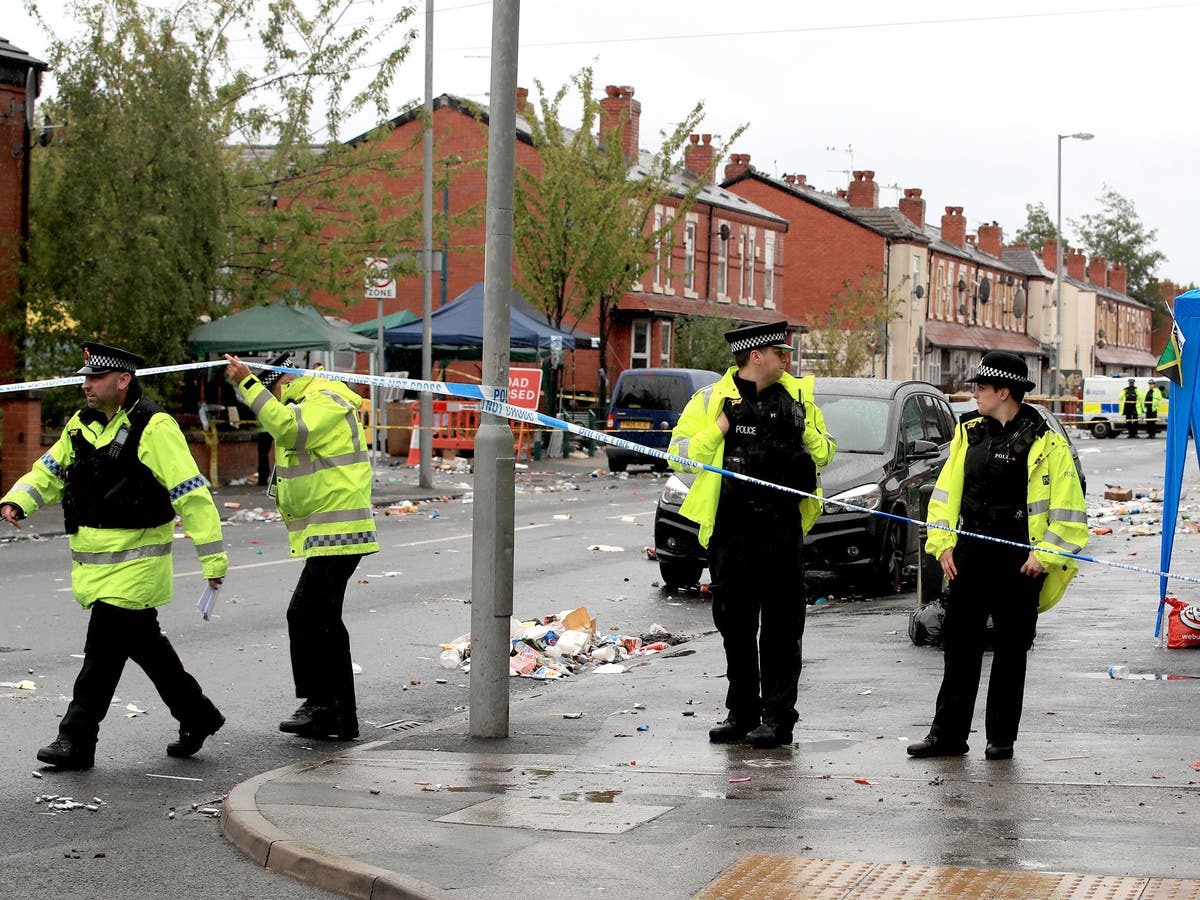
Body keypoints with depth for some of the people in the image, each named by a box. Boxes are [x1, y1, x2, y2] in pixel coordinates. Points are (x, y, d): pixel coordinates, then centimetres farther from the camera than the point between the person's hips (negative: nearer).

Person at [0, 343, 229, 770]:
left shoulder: (155, 428, -13)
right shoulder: (81, 425, 11)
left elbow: (192, 493, -14)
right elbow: (50, 471, 21)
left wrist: (213, 558, -15)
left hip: (134, 561, -8)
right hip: (93, 561, 8)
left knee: (103, 650, -8)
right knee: (143, 643, 16)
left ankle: (77, 740, -3)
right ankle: (196, 716, 29)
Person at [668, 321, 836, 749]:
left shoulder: (797, 396, 7)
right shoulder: (712, 399, 2)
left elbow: (824, 456, 15)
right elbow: (679, 454, -1)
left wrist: (806, 426, -4)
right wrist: (720, 428, -12)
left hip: (782, 528, 0)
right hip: (730, 527, 0)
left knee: (781, 626, -1)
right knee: (735, 625, 9)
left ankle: (778, 717, 5)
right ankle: (742, 712, 21)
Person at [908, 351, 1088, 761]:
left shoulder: (1045, 442, -8)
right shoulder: (969, 432, 9)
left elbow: (1068, 507, -7)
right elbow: (947, 489, 13)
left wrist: (1044, 556, -12)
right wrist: (943, 543, 5)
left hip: (1018, 562, -5)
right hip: (970, 557, 5)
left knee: (1010, 650, 4)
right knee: (959, 646, 7)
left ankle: (1001, 738, 14)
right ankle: (948, 734, 14)